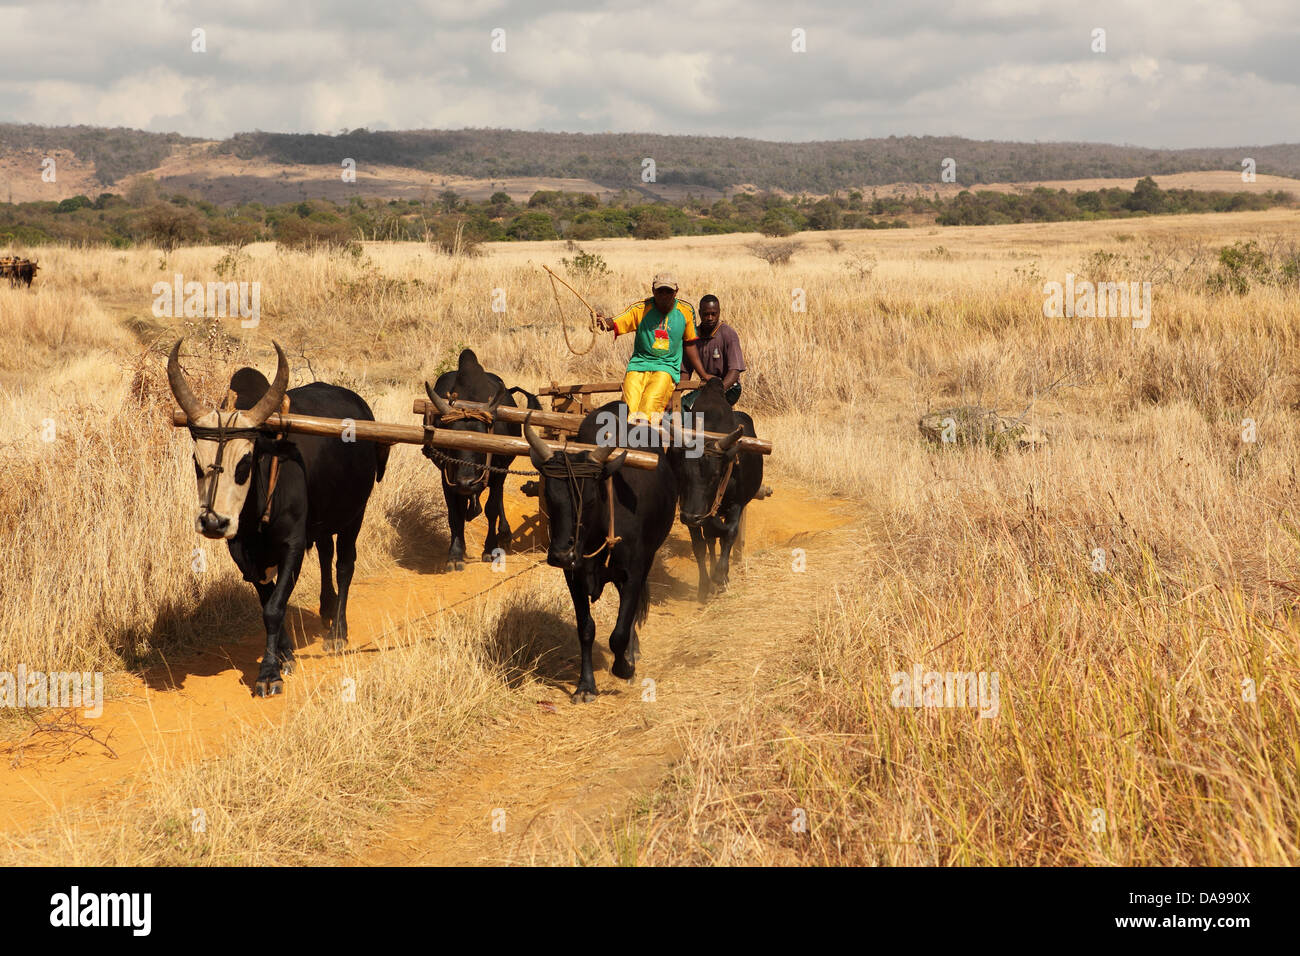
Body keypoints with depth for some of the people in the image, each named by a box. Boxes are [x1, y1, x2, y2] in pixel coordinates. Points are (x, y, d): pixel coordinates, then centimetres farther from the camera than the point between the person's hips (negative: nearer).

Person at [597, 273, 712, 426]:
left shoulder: (686, 311, 5)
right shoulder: (640, 308, 0)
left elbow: (689, 345, 16)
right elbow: (613, 324, -10)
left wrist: (704, 375, 17)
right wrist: (603, 321, -35)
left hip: (668, 367, 0)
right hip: (639, 364, 1)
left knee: (652, 400, -30)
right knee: (630, 404, -25)